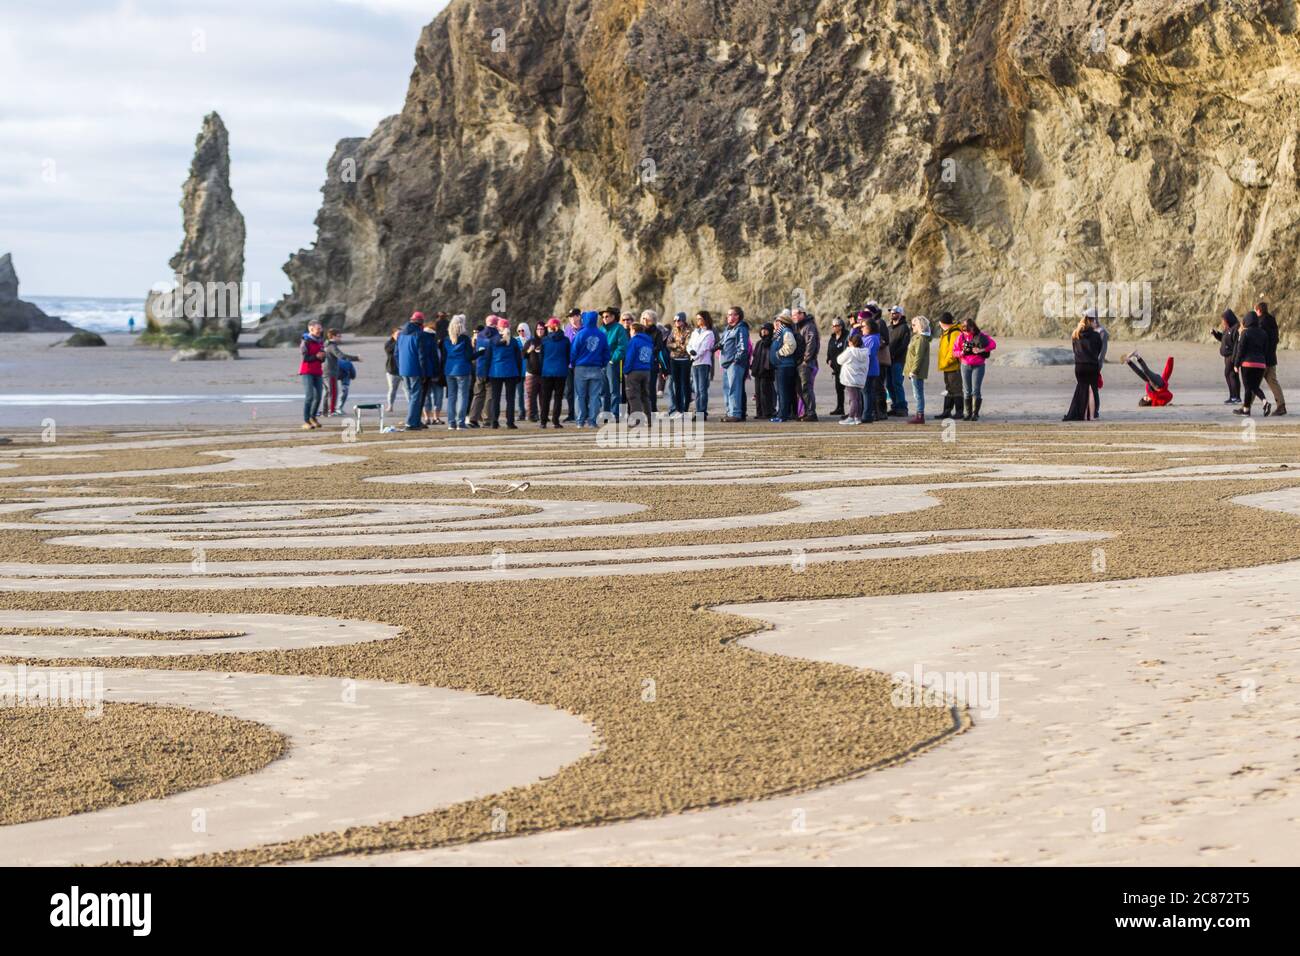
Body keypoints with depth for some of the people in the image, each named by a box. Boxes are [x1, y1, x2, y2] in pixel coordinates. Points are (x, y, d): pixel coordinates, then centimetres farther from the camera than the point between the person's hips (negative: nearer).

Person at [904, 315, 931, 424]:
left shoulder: (921, 339, -16)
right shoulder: (917, 337, 17)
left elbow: (918, 356, -21)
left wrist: (913, 370, -21)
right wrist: (910, 370, 20)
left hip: (917, 371, -10)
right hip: (915, 371, 10)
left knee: (918, 393, -7)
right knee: (917, 393, 14)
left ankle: (920, 416, -5)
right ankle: (919, 414, 20)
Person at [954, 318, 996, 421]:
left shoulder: (980, 336, -6)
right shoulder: (961, 337, 1)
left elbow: (993, 344, -9)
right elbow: (955, 350, 3)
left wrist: (982, 350, -21)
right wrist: (963, 352, -18)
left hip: (978, 366, -3)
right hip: (965, 366, 3)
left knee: (975, 390, -7)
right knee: (967, 391, 6)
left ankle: (975, 414, -2)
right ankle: (968, 413, 14)